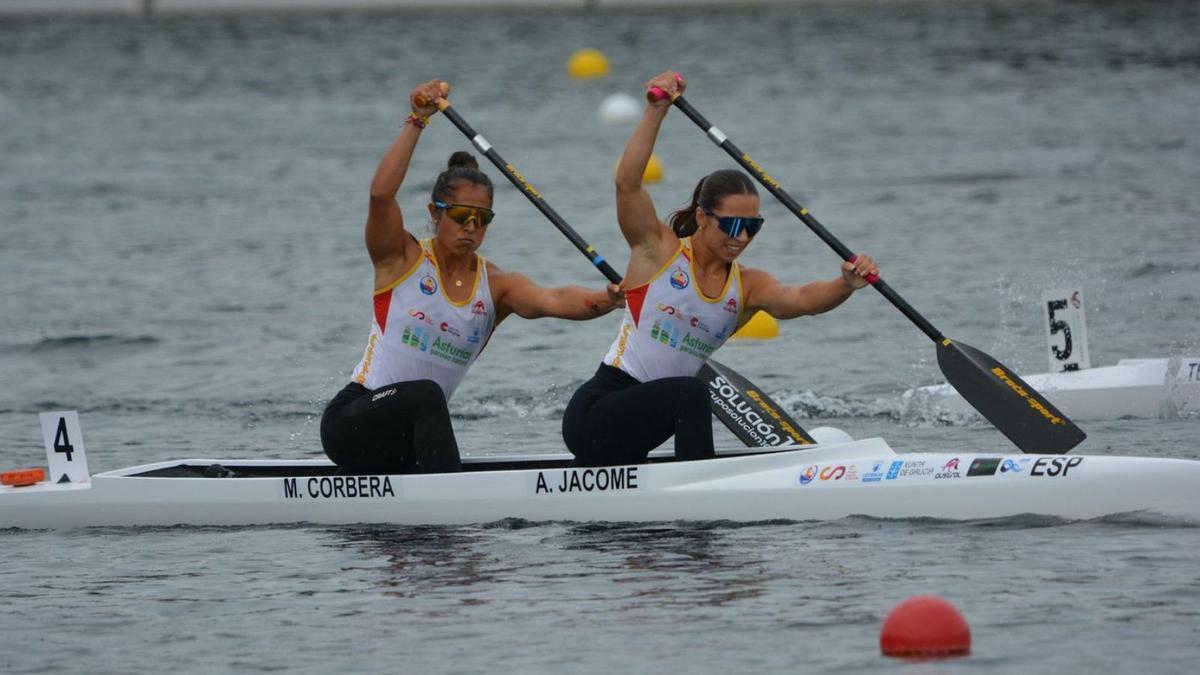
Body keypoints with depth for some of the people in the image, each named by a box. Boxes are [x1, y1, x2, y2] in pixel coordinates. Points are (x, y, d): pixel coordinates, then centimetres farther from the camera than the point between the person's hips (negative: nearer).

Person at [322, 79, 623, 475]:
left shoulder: (496, 286, 1)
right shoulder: (403, 260, -4)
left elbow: (552, 300, -20)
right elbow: (381, 193, -23)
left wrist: (604, 301, -40)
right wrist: (416, 122, -25)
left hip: (411, 440, 5)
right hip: (351, 422, -5)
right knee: (426, 395, -33)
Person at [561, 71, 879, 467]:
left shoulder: (748, 287, 4)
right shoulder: (658, 250, -7)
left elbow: (801, 299, -17)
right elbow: (627, 182, -22)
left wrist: (846, 285, -38)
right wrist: (656, 112, -31)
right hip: (597, 409, -7)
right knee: (690, 394, -29)